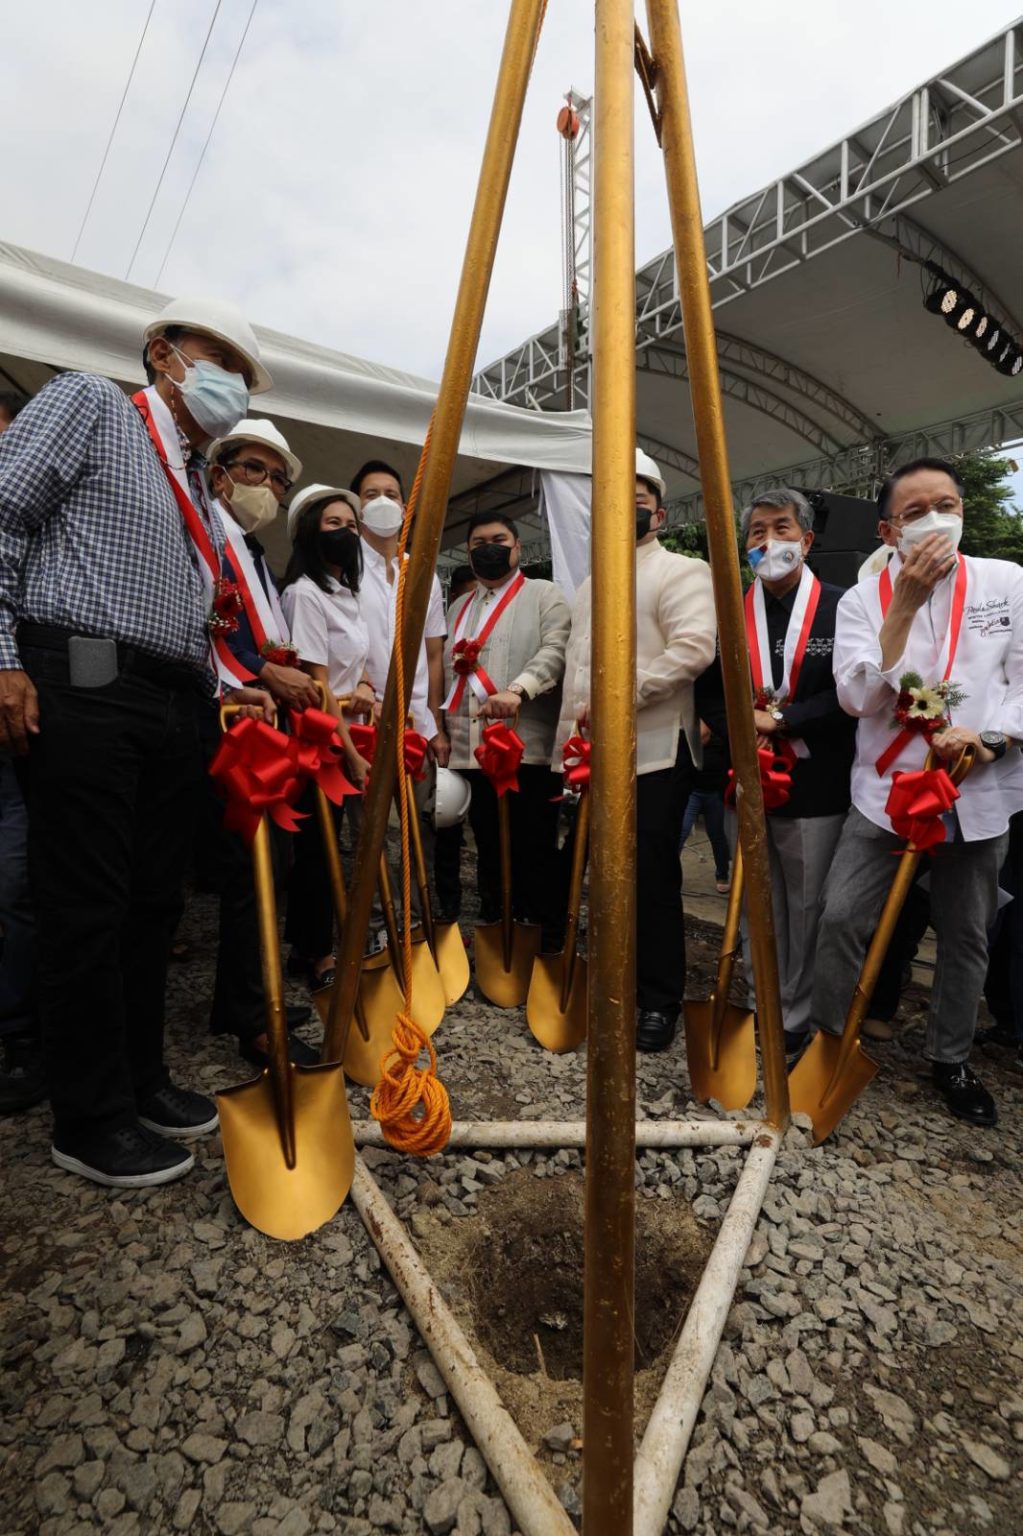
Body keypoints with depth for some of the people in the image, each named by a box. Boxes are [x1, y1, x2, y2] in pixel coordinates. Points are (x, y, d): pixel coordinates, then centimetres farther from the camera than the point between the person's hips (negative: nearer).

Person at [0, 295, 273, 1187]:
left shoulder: (198, 488, 25)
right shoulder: (89, 405, 7)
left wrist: (228, 687, 13)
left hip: (171, 709, 8)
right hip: (83, 692, -7)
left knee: (155, 902, 10)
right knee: (88, 906, -3)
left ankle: (140, 1081, 26)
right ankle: (92, 1121, 13)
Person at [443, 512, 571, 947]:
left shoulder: (545, 594, 6)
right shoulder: (457, 608, 24)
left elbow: (556, 651, -11)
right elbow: (447, 673, 24)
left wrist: (517, 690, -27)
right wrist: (443, 732, 12)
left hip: (529, 748, -6)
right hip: (471, 752, 6)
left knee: (538, 853, -1)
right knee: (489, 852, 13)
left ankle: (549, 945, 11)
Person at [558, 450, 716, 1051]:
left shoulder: (682, 571, -1)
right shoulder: (591, 584, 24)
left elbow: (693, 649, -18)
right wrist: (571, 737, 16)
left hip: (654, 752, -7)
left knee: (652, 878, -3)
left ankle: (661, 998, 15)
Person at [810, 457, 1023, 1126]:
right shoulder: (862, 599, 0)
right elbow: (858, 698, -12)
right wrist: (905, 605, -17)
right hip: (885, 790, -1)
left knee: (966, 936, 13)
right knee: (842, 919, -4)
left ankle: (952, 1059, 35)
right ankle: (829, 1041, 19)